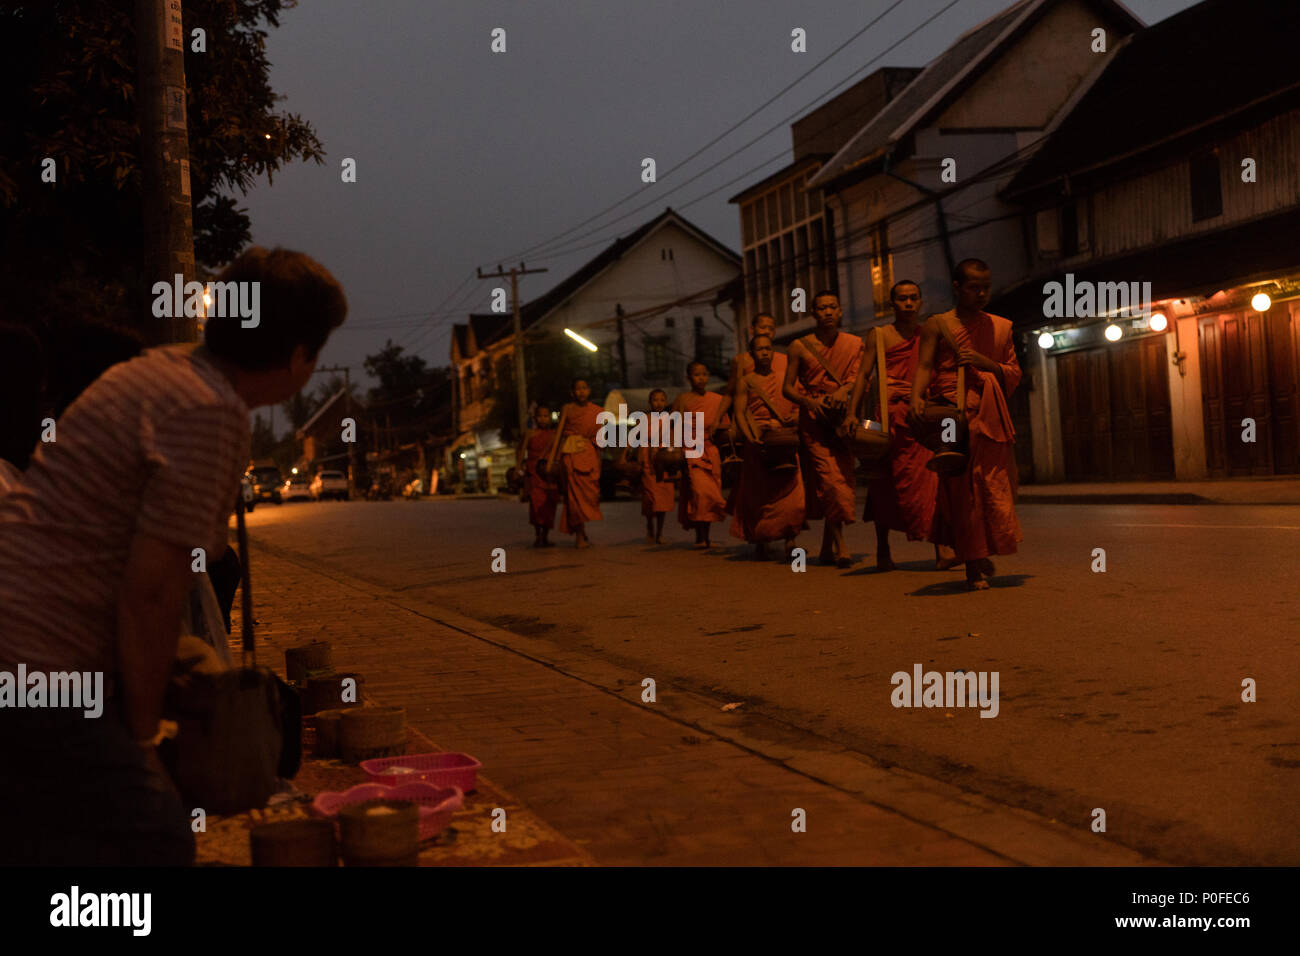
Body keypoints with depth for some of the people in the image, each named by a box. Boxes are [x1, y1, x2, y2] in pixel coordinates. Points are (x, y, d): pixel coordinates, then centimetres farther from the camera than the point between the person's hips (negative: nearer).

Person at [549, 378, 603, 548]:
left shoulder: (596, 411, 9)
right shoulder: (568, 409, 2)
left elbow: (598, 440, 13)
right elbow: (558, 433, -2)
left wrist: (598, 462, 11)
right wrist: (551, 458, -10)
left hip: (589, 453, 3)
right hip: (571, 453, -3)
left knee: (590, 492, 1)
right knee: (575, 492, -5)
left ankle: (581, 532, 21)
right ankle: (580, 535, 0)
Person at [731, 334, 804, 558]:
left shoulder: (784, 378, 15)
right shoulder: (746, 382, 9)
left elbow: (798, 409, 13)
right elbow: (740, 413, 0)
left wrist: (781, 423, -7)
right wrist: (750, 437, -15)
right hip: (758, 444, -1)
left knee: (792, 493, -11)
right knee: (758, 495, 1)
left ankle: (789, 537, 2)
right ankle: (759, 542, 13)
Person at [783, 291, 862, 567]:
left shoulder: (854, 344, 12)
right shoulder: (799, 347, 7)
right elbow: (787, 387, 7)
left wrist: (843, 390, -19)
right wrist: (809, 401, -11)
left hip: (843, 418, 2)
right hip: (813, 419, -2)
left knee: (841, 479, 1)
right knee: (830, 478, -16)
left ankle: (827, 547, 13)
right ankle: (840, 545, -17)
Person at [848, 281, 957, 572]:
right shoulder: (879, 335, 10)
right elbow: (863, 375, 6)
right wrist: (852, 414, -4)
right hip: (889, 412, -1)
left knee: (931, 479, -12)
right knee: (885, 481, 3)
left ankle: (942, 550, -17)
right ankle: (883, 550, 14)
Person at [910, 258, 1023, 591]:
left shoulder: (1001, 327, 17)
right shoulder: (938, 325, 8)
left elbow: (1014, 375, 15)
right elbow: (924, 366, -4)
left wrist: (983, 361, -4)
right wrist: (917, 396, -23)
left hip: (990, 413, 3)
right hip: (951, 411, -3)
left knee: (993, 485, -4)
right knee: (960, 486, -6)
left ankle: (984, 554, 14)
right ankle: (972, 565, -2)